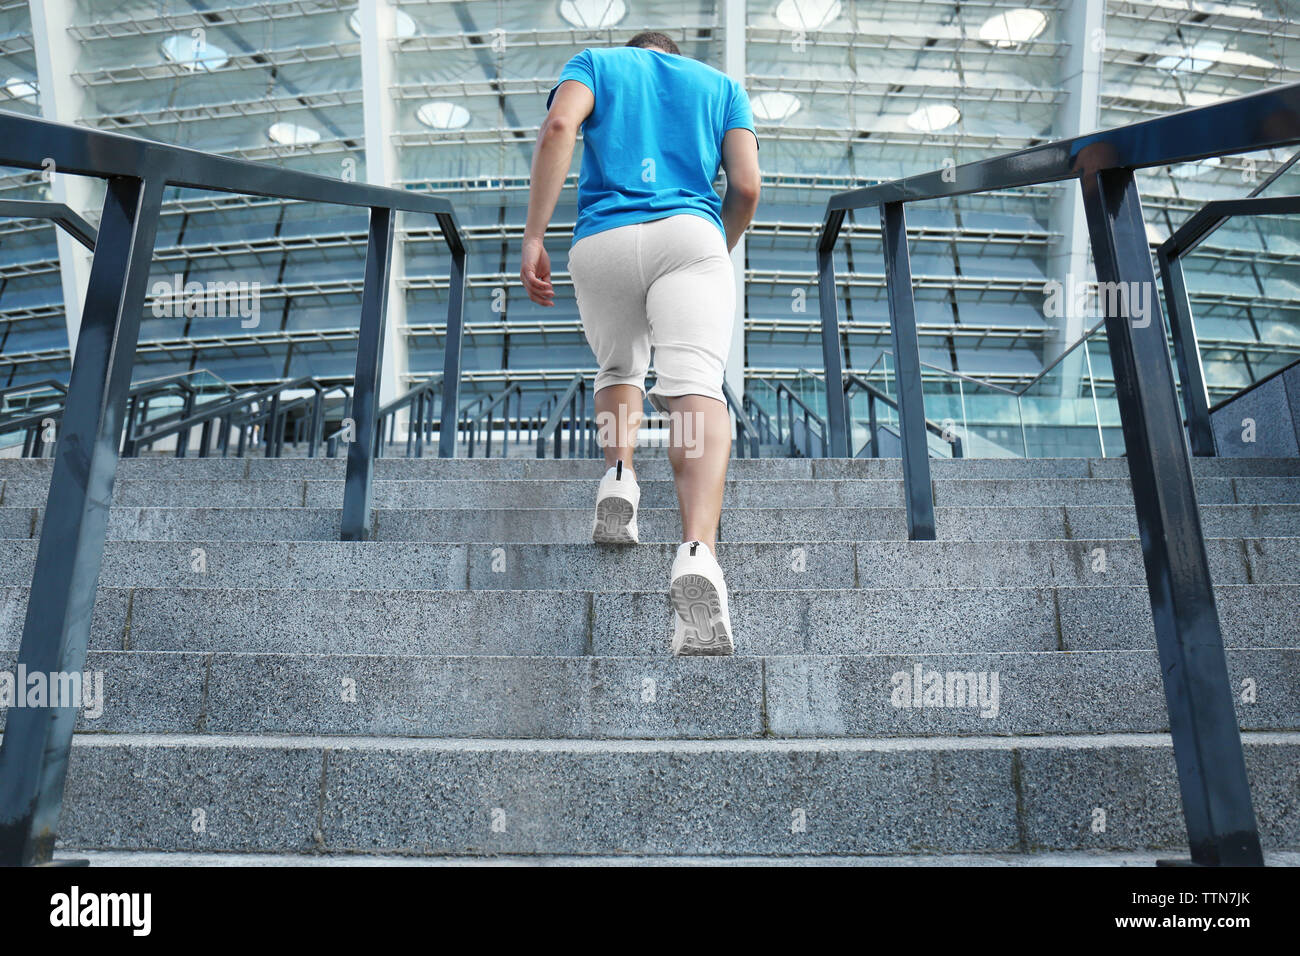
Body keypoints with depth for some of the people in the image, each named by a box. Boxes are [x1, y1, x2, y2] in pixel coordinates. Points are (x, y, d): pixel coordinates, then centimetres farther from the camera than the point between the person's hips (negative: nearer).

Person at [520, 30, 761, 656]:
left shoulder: (595, 62, 25)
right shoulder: (721, 83, 28)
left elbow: (558, 126, 1)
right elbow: (746, 187, 12)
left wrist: (533, 236, -5)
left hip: (602, 241, 1)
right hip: (689, 234, -1)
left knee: (619, 371, 24)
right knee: (696, 390, -18)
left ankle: (619, 477, -2)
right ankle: (696, 553, -40)